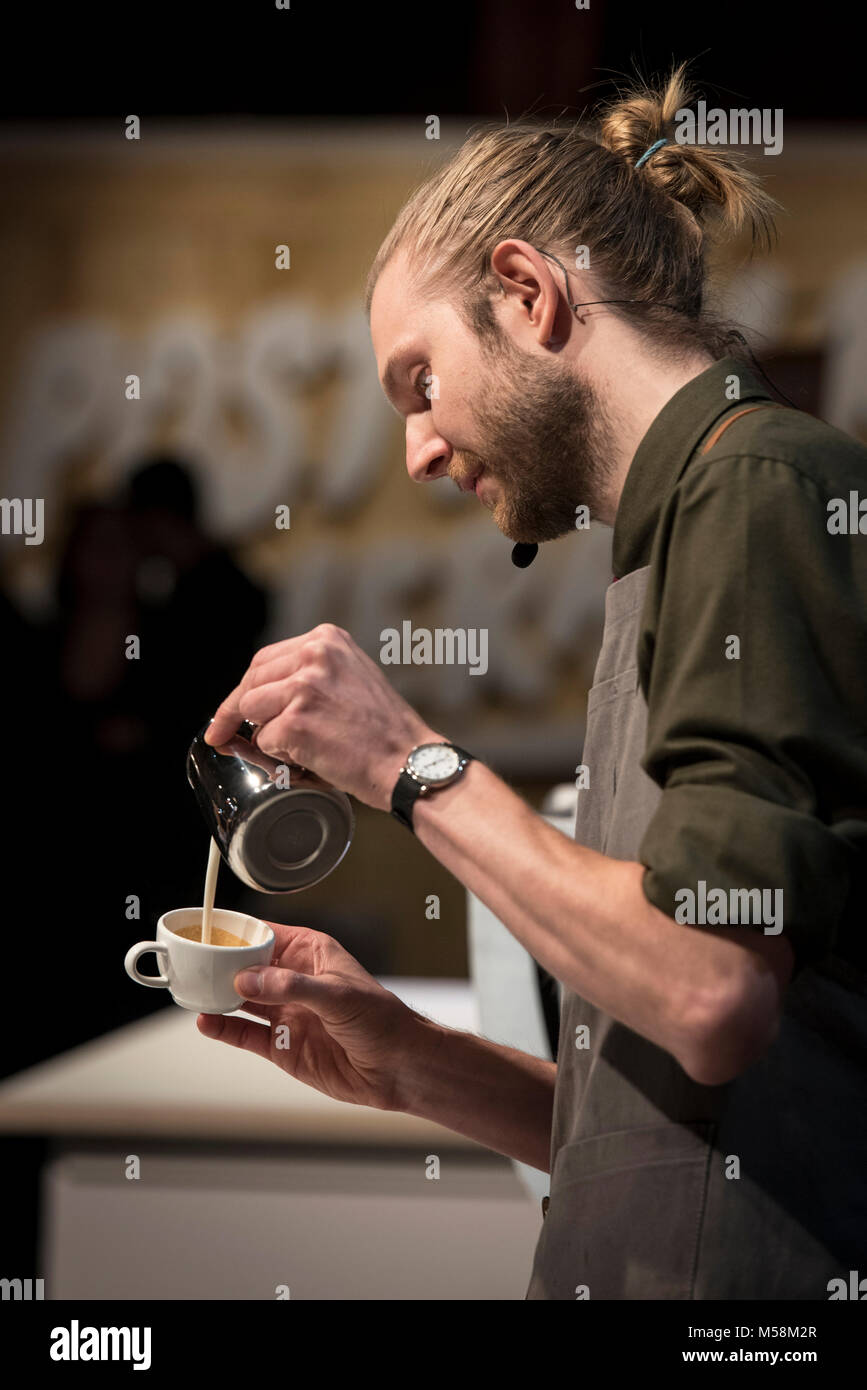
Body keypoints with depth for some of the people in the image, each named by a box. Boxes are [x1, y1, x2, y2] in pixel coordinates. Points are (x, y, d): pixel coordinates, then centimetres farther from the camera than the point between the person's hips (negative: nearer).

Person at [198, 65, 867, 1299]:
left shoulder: (764, 489, -9)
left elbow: (712, 995, -20)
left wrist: (416, 770, -9)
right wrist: (416, 1068, 11)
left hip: (758, 1278, -8)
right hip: (654, 1264, 8)